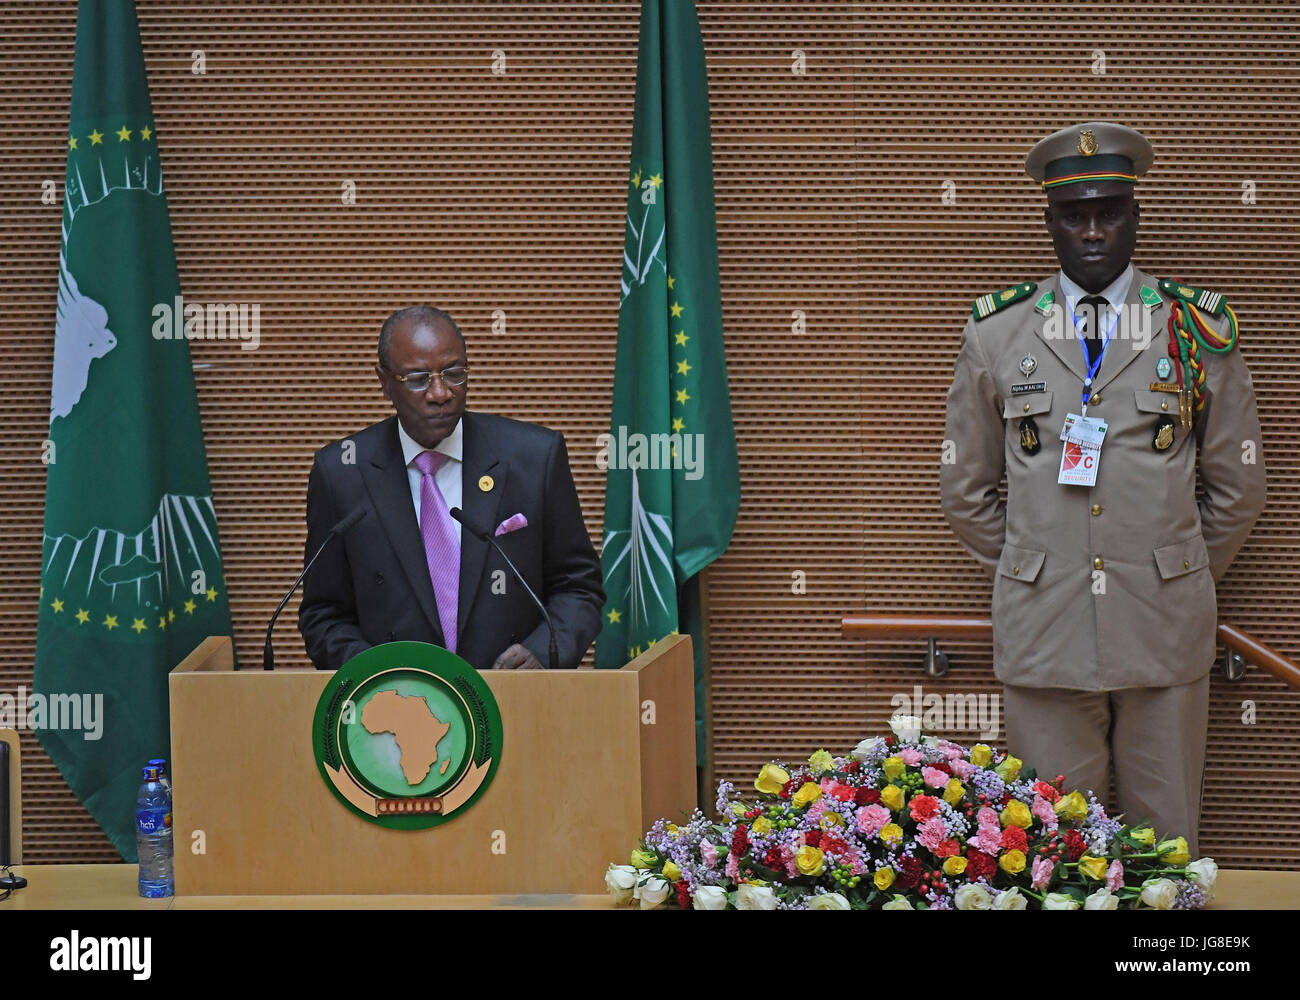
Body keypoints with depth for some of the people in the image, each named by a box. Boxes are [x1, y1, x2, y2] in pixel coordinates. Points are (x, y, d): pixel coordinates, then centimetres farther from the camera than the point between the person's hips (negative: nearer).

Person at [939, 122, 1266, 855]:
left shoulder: (1199, 329, 4)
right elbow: (966, 488, 15)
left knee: (1167, 842, 5)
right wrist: (1027, 575, 12)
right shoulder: (996, 333, 6)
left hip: (1164, 630, 0)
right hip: (1042, 631, 0)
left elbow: (1239, 485, 12)